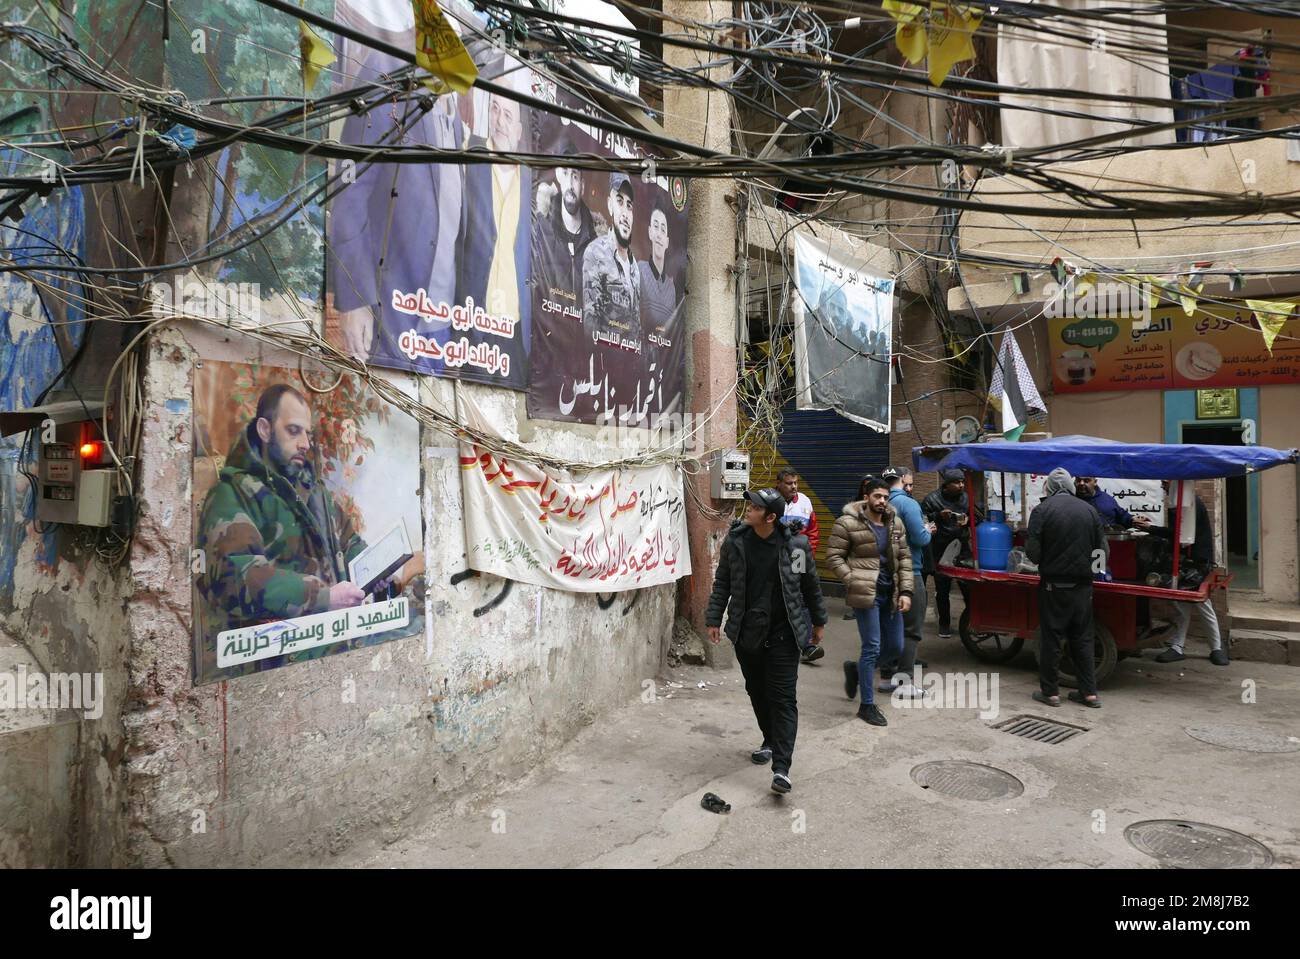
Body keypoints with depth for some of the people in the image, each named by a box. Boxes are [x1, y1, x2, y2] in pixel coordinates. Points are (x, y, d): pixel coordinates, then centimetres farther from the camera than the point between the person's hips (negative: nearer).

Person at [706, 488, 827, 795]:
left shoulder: (795, 545, -11)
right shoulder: (735, 542, -4)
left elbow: (811, 586, 3)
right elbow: (722, 583, 5)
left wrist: (818, 622, 11)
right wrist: (714, 619, 2)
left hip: (783, 634, -3)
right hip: (746, 632, 4)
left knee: (782, 697, -6)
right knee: (756, 691, 17)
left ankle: (781, 767, -5)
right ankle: (771, 741, 39)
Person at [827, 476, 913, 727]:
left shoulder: (895, 523, 8)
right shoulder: (848, 523, -8)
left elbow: (904, 558, 10)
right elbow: (833, 556, -5)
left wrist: (905, 591, 2)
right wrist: (853, 582, -12)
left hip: (890, 593, 6)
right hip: (866, 593, -6)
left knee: (895, 647, 12)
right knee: (872, 647, -4)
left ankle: (855, 669, 37)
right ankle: (867, 705, 9)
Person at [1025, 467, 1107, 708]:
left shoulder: (1042, 510, -10)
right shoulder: (1089, 510, 1)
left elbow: (1033, 552, -12)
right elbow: (1103, 551, 3)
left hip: (1053, 584, -3)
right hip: (1083, 585, 4)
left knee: (1051, 638, 6)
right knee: (1083, 638, 13)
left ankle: (1050, 691, 13)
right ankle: (1089, 692, 17)